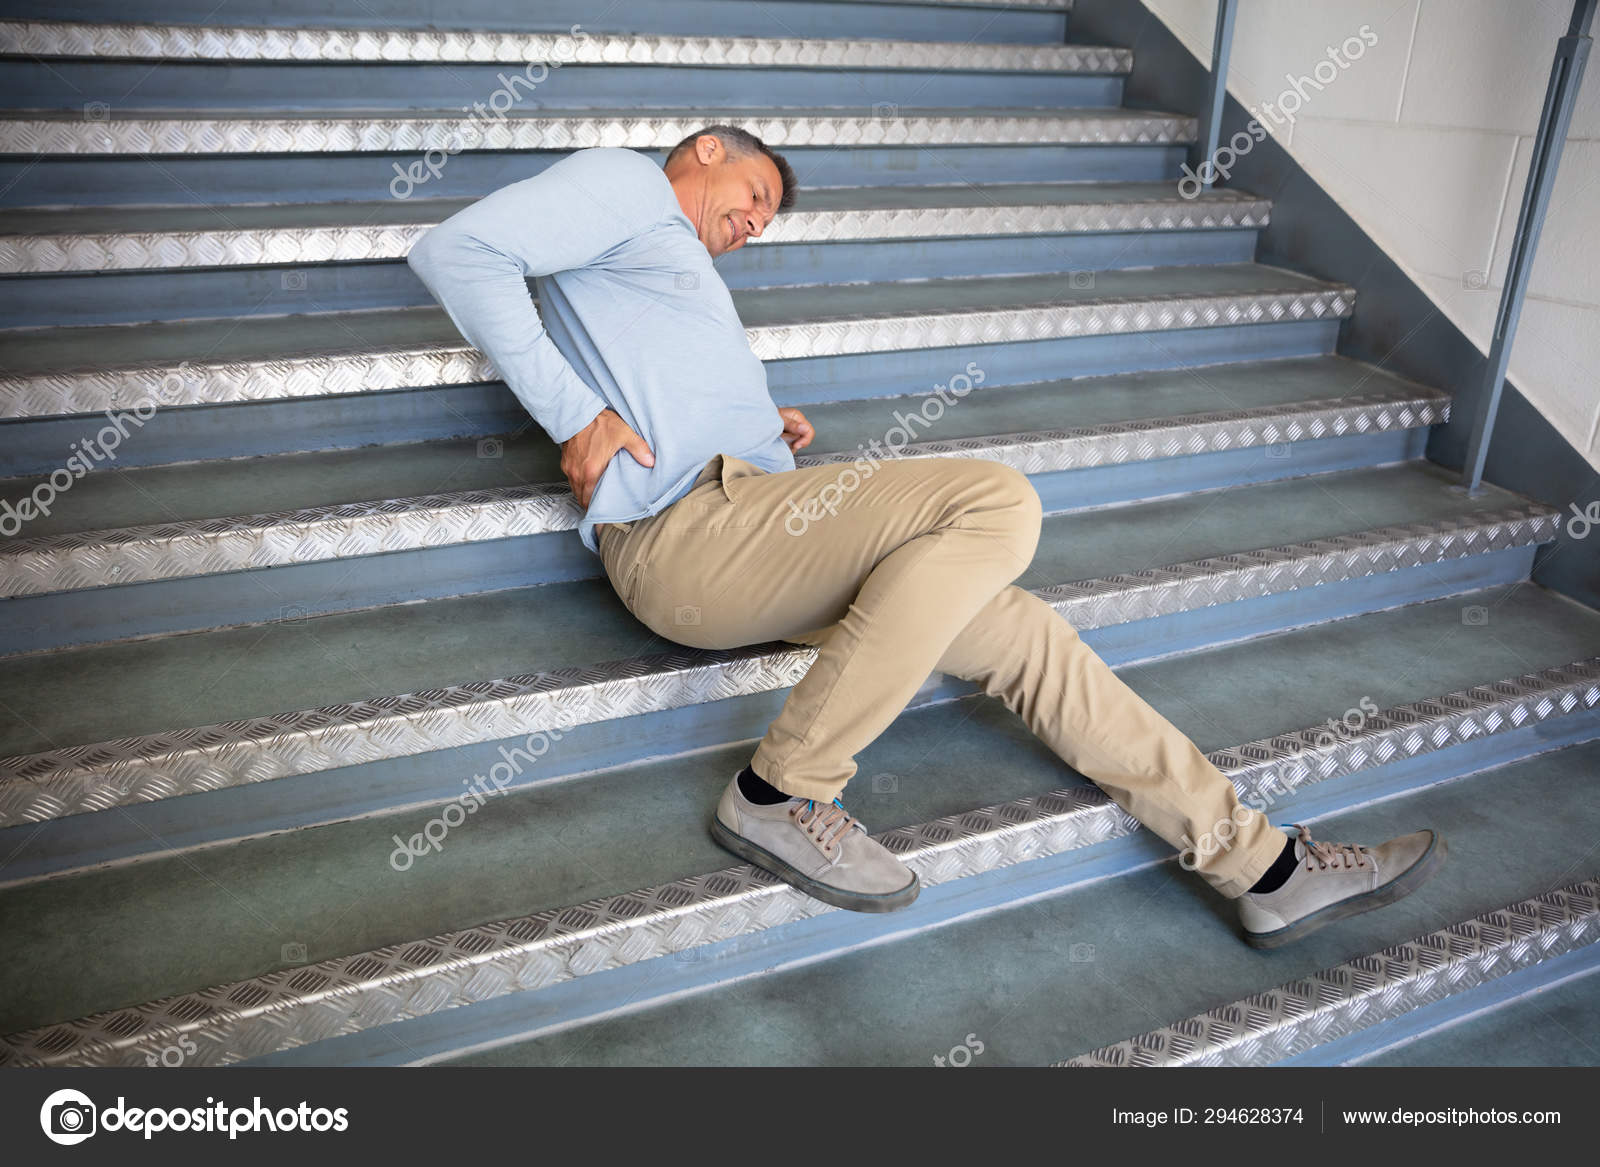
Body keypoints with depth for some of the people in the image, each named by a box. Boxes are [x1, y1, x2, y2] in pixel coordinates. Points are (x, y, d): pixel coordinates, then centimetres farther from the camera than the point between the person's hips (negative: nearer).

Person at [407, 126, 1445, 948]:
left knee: (1027, 635, 0)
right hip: (680, 532, -9)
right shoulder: (623, 183, 8)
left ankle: (1264, 863, 5)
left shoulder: (686, 273, 35)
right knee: (997, 501, -24)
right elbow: (458, 250, -7)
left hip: (744, 520, 9)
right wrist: (573, 414, -13)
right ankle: (783, 792, -18)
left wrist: (776, 432, 16)